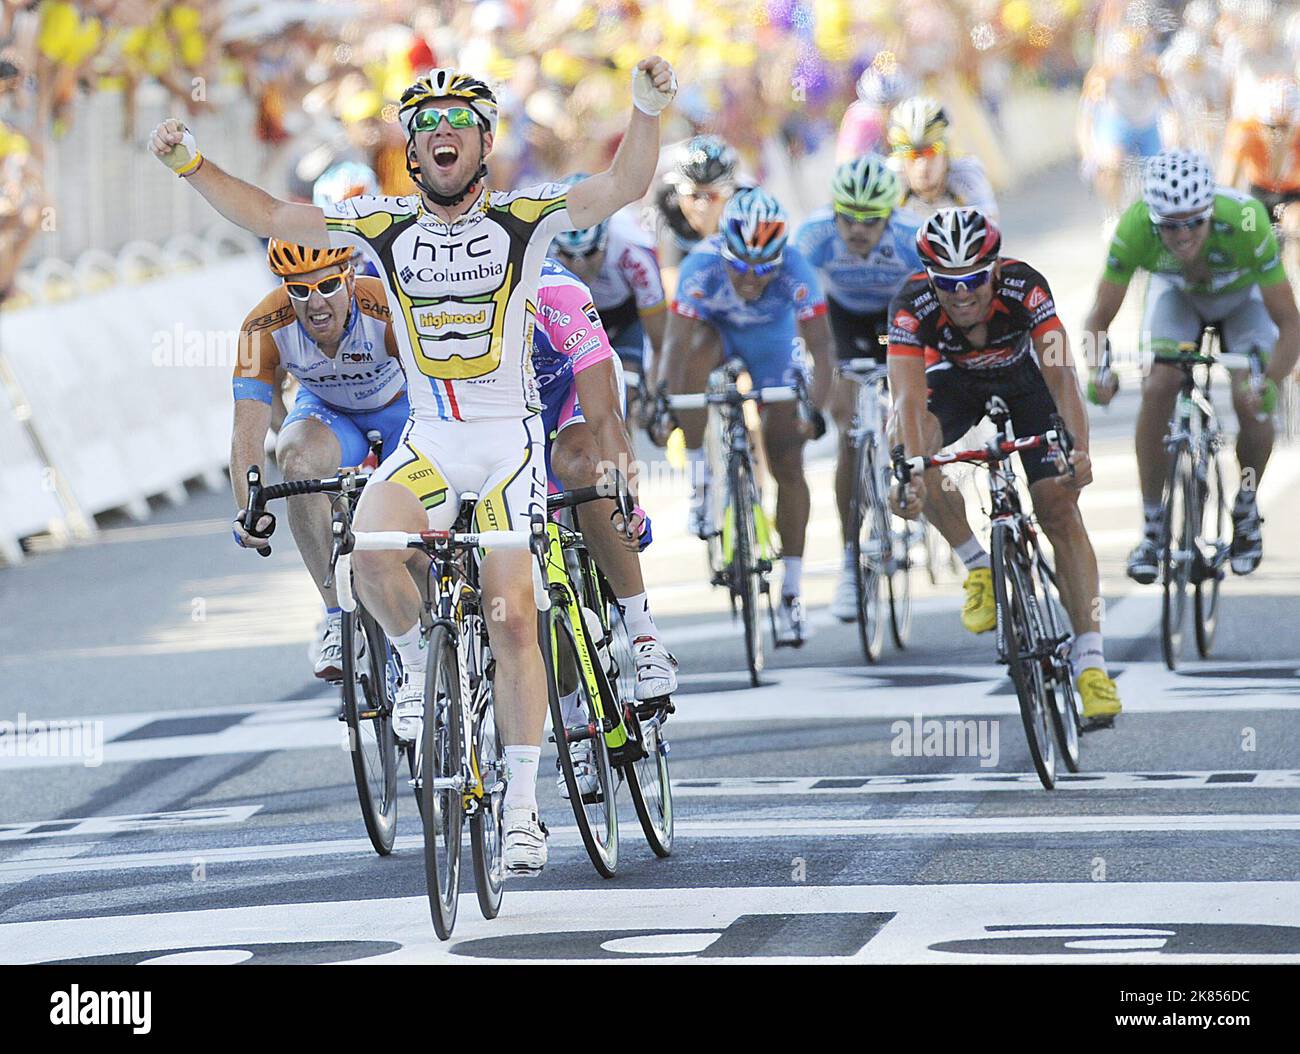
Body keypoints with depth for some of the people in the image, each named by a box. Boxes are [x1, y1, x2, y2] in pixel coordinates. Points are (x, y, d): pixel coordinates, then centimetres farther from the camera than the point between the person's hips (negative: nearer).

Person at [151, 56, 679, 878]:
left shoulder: (521, 218, -6)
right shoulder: (387, 224, 2)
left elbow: (623, 188, -18)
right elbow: (271, 217, 6)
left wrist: (648, 111, -34)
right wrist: (192, 165, -5)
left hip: (509, 440, -2)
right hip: (428, 440, 2)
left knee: (512, 619, -6)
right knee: (371, 547, -28)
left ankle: (523, 806, 3)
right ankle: (418, 663, 2)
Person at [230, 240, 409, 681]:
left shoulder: (389, 309, -36)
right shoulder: (265, 328, -30)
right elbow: (247, 427, -34)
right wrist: (248, 510, -49)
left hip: (400, 405, -1)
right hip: (329, 411, 1)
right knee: (299, 462, -32)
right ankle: (340, 619, -24)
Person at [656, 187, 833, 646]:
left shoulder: (794, 270, -37)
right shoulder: (703, 265, -37)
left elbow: (819, 344, -36)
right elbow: (677, 341, -38)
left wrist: (816, 408, -47)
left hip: (773, 339, 0)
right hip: (714, 328, 0)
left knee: (787, 463, -5)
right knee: (695, 360, -37)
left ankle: (791, 594, 3)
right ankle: (700, 478, -18)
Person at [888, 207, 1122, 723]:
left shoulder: (1024, 287, -36)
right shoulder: (912, 307, -35)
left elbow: (1061, 375, -42)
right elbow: (910, 398, -43)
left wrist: (1079, 450, -57)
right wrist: (911, 472, -59)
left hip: (1024, 379, -1)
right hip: (955, 381, 1)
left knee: (1060, 507, -14)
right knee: (906, 439, -30)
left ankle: (1090, 660, -12)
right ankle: (978, 566, -11)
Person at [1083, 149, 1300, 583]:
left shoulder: (1246, 222, -42)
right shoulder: (1135, 228, -37)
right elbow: (1100, 316, -28)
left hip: (1243, 295, -1)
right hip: (1177, 293, 1)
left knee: (1251, 401, -18)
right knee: (1158, 389, -21)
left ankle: (1247, 509, 11)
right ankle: (1152, 526, -5)